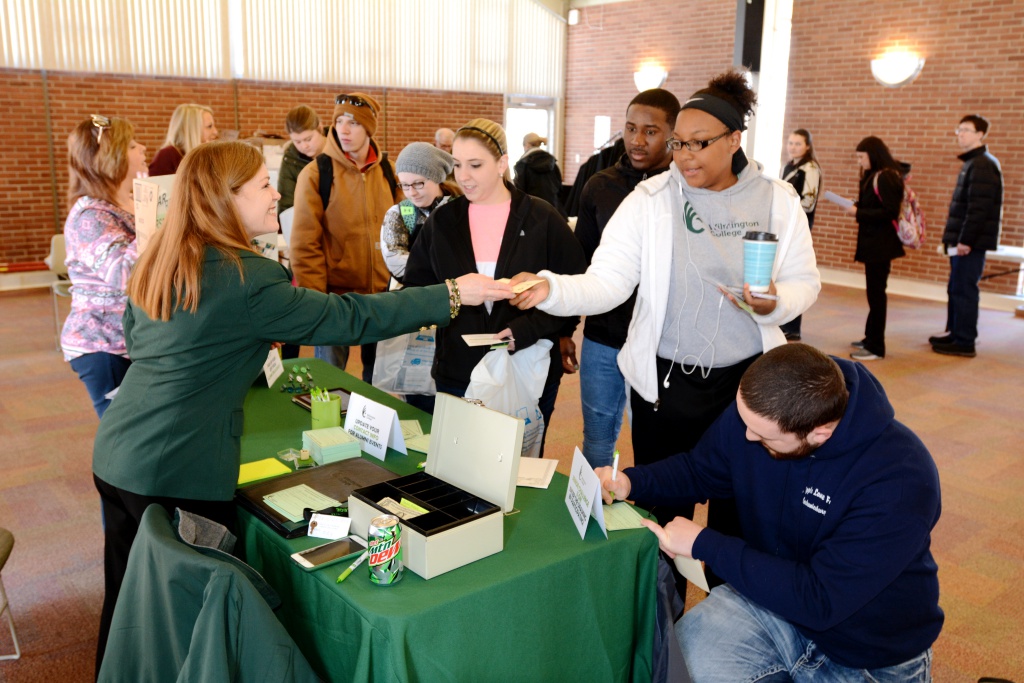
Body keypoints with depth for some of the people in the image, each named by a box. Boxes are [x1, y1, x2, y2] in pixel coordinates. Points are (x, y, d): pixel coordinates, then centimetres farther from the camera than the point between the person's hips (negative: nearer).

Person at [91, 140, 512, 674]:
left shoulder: (156, 263, 6)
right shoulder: (246, 279, -18)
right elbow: (346, 319, -16)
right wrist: (450, 295, -10)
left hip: (114, 456, 8)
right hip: (179, 474, -8)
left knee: (127, 604, 21)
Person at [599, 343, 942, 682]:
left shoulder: (901, 477, -30)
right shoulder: (753, 411, -15)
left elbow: (820, 599, -30)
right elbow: (699, 469, 5)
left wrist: (704, 545, -27)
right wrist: (632, 481, -14)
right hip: (775, 592, 4)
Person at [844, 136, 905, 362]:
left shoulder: (886, 177, -15)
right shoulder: (873, 176, 14)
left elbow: (890, 212, -20)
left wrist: (858, 213, -17)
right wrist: (857, 207, 0)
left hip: (880, 244, -10)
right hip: (873, 242, 10)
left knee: (876, 293, -6)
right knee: (874, 291, 16)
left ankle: (876, 348, -2)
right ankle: (871, 338, 26)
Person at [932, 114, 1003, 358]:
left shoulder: (982, 165, -14)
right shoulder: (973, 163, 17)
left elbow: (979, 208, -21)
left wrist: (966, 240, -21)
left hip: (971, 242, -10)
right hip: (963, 240, 10)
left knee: (964, 290, -6)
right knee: (957, 289, 15)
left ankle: (964, 343, 0)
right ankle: (954, 334, 24)